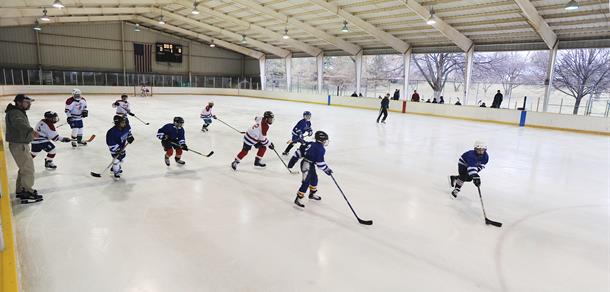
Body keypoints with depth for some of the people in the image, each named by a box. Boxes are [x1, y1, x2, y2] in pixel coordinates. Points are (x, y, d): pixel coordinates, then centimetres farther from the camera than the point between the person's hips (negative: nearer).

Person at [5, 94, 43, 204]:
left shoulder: (19, 112, 13)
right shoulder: (15, 113, -20)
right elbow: (19, 123, -43)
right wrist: (30, 130, -57)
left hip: (21, 144, 11)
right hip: (19, 145, -11)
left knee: (24, 168, 22)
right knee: (28, 169, -8)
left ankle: (20, 190, 35)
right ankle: (27, 194, -3)